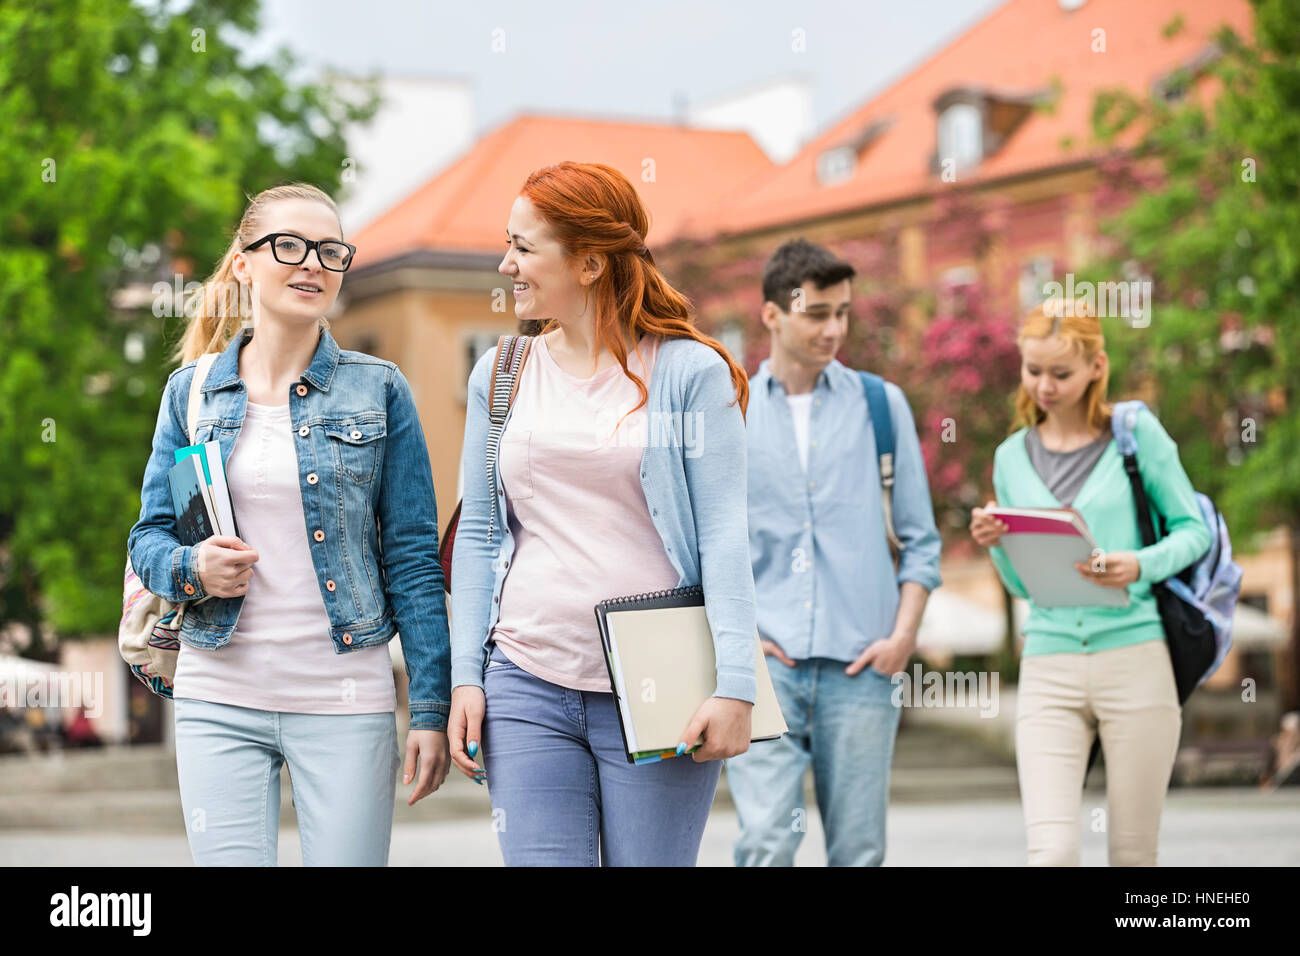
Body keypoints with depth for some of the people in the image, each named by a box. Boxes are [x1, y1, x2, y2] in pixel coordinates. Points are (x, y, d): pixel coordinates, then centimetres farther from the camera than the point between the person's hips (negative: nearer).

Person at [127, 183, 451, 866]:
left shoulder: (379, 391, 2)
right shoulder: (192, 392, 8)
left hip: (345, 700, -1)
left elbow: (412, 557, 1)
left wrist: (432, 708, -3)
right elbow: (149, 536, 11)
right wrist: (191, 568, -13)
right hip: (220, 700, 1)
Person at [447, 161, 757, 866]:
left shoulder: (691, 371, -2)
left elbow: (723, 535, -5)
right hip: (527, 684, 3)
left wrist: (734, 684, -13)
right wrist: (465, 675, 5)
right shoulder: (499, 374, 10)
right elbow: (478, 534, 12)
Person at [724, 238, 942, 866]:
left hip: (860, 665, 1)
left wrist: (904, 634, -2)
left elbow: (920, 538, 10)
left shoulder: (880, 405, 9)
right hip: (764, 664, -1)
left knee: (858, 851, 3)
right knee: (765, 843, -13)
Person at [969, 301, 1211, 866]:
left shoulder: (1136, 434, 2)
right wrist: (995, 545, -4)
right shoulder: (1012, 456, 12)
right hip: (1047, 670, 2)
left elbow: (1194, 529, 5)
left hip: (1135, 663, -2)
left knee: (1132, 853, 4)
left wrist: (1140, 566, -14)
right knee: (1051, 851, -12)